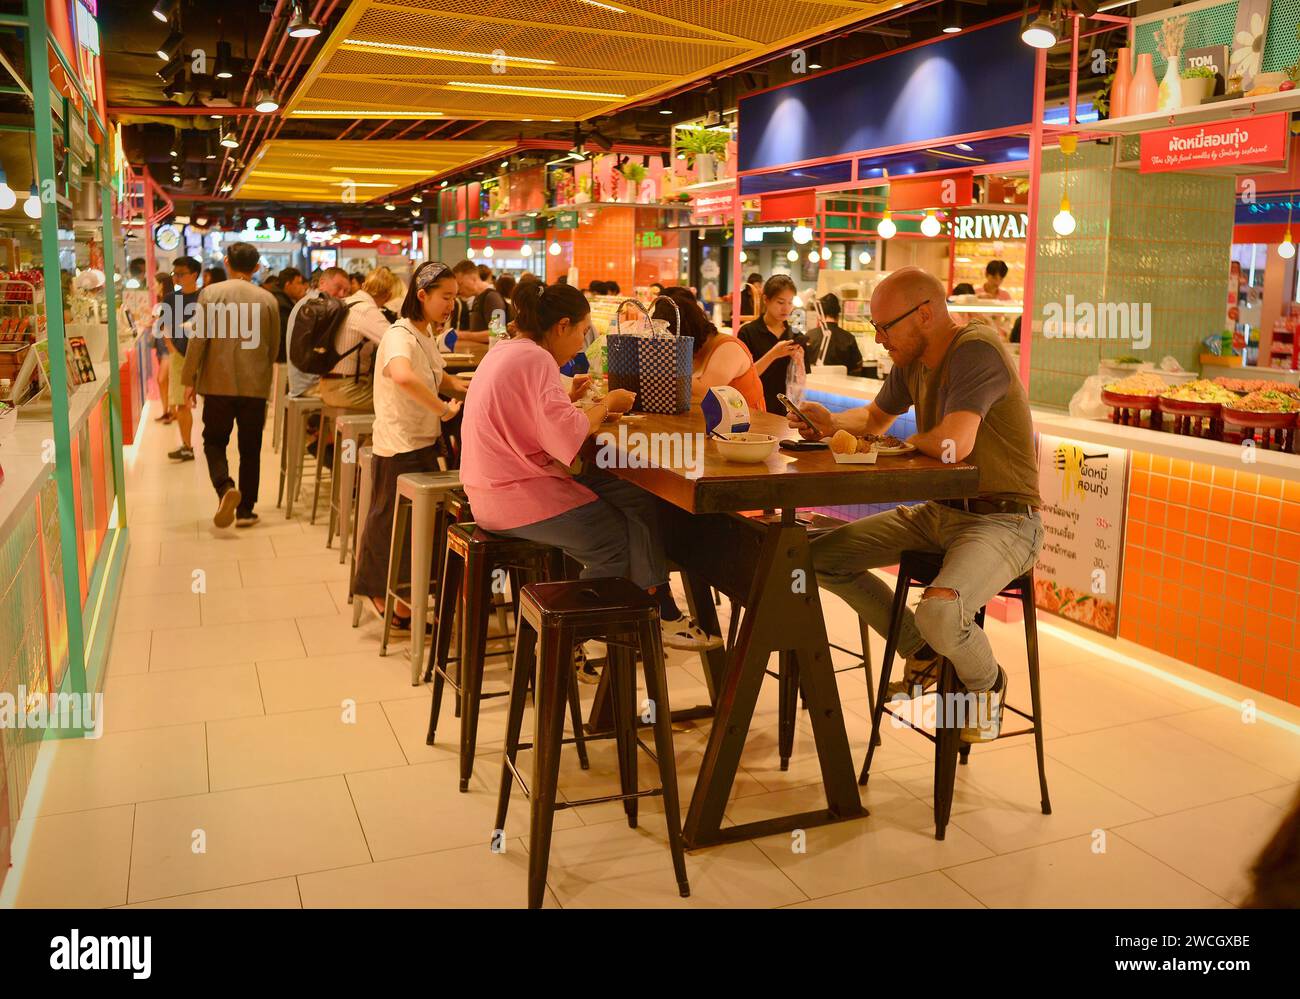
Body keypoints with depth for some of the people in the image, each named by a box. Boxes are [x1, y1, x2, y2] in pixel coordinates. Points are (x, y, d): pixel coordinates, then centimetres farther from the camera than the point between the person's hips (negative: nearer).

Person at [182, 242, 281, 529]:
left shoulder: (210, 293, -5)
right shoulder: (267, 299, 1)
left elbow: (198, 339, -7)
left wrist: (190, 379, 1)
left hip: (218, 382, -1)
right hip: (256, 384, 1)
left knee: (214, 440, 12)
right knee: (250, 449, 10)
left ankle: (224, 486, -14)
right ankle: (245, 510, 12)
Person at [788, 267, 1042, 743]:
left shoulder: (976, 349, -21)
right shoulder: (911, 361, 6)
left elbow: (953, 444, -35)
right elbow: (874, 418, 24)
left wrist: (906, 443, -12)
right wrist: (831, 422, 2)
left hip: (1001, 521, -9)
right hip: (940, 510, 9)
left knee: (939, 613, -35)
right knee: (822, 556, 6)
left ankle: (986, 682, 3)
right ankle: (921, 650, 20)